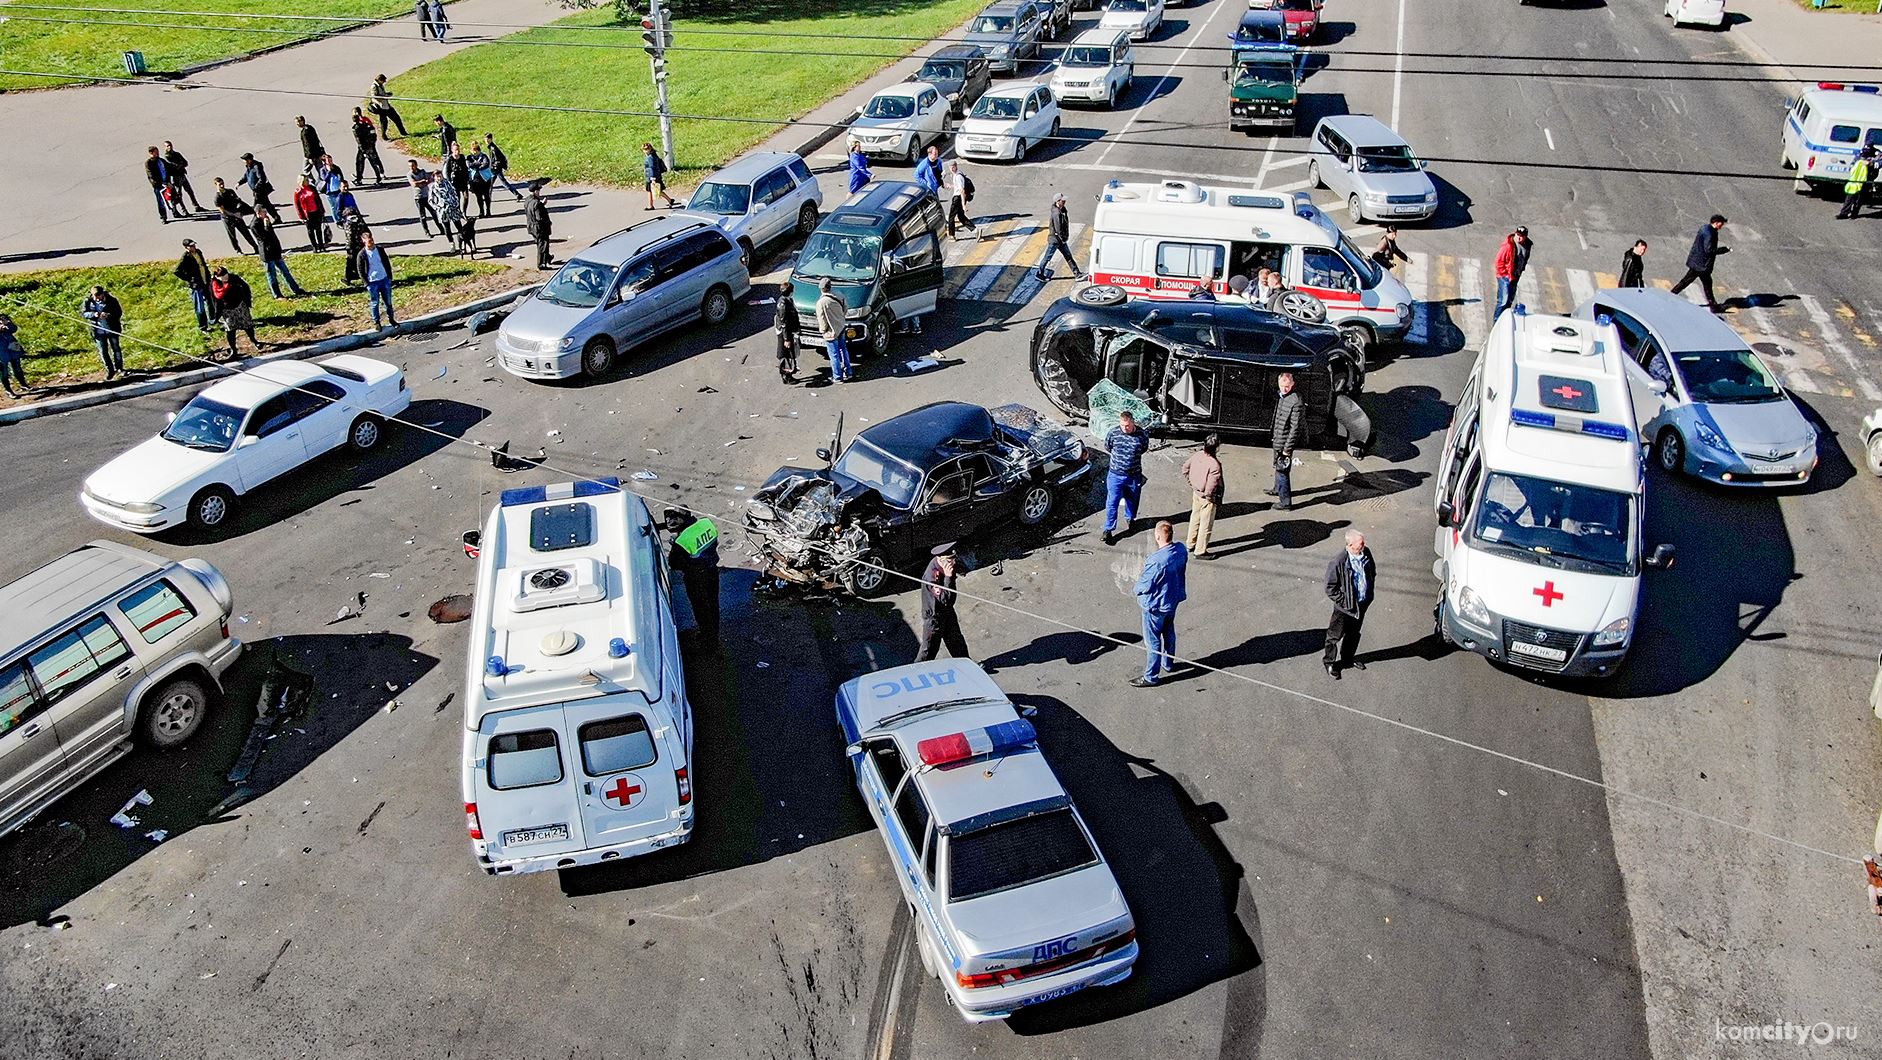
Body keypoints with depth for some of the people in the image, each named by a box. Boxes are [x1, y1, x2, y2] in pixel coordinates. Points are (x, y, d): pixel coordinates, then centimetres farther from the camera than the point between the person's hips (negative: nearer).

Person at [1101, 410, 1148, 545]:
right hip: (1115, 474, -1)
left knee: (1132, 501, 21)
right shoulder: (1112, 433, -14)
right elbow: (1107, 448, 5)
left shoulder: (1142, 435, -14)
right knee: (1112, 503, 0)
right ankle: (1108, 529, 11)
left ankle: (1129, 519, 49)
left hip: (1134, 476, 1)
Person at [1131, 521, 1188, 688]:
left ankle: (1151, 677, 23)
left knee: (1152, 641, 9)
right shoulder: (1182, 550, -13)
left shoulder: (1156, 561, -36)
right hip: (1174, 599, 8)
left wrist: (1138, 587, -1)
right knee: (1169, 632, 28)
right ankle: (1169, 663, 49)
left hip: (1156, 605, -7)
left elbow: (1144, 586, -25)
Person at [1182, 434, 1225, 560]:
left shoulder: (1196, 456, -10)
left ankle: (1190, 544, 41)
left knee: (1195, 519, 25)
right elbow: (1211, 487, -30)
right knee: (1206, 525, 9)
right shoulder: (1215, 465, -30)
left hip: (1196, 493, 7)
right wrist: (1212, 499, -11)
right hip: (1207, 498, -7)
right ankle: (1200, 551, 19)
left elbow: (1185, 468, 6)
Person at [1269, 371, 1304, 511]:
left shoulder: (1295, 402, -26)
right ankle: (1278, 489, 50)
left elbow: (1295, 427, -24)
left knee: (1282, 471, -2)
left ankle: (1286, 502, 8)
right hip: (1278, 440, 10)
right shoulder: (1282, 396, 3)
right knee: (1278, 467, 28)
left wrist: (1287, 448, -21)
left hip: (1285, 442, -10)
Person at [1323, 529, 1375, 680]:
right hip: (1345, 608, -6)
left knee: (1354, 634, 24)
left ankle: (1347, 659, 45)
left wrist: (1369, 594, 8)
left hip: (1362, 604, 6)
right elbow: (1331, 588, -18)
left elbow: (1372, 572, 12)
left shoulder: (1366, 553, -9)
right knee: (1336, 635, 11)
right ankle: (1330, 663, 30)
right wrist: (1345, 603, -17)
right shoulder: (1338, 563, -28)